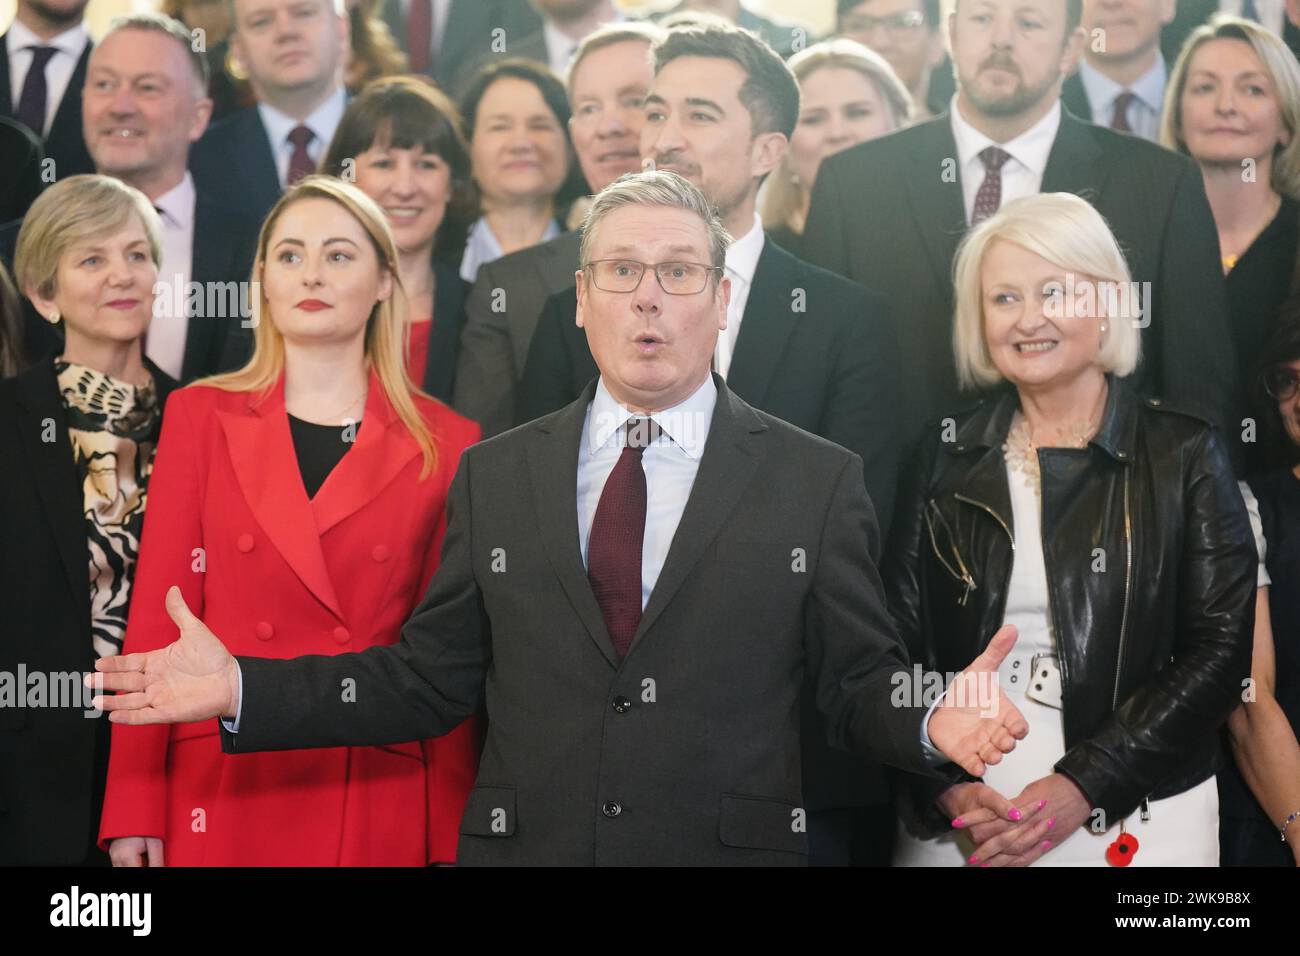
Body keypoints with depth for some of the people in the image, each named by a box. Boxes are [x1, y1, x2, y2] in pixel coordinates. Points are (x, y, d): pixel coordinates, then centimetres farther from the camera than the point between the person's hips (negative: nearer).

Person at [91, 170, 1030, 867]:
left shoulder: (818, 479, 0)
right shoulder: (495, 476, 6)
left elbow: (861, 685, 0)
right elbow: (430, 679, 6)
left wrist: (934, 724, -20)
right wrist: (242, 690, -2)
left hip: (731, 845, -1)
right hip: (523, 844, 2)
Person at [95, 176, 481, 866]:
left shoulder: (446, 443, 4)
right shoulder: (200, 416, 6)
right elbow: (156, 612, 2)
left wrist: (450, 835, -1)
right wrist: (135, 812, -4)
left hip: (378, 807, 0)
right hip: (221, 794, 0)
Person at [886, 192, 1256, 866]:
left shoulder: (1183, 456, -1)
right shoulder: (947, 462, 6)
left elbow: (1221, 648, -7)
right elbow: (901, 647, 4)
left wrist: (1082, 786, -15)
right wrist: (949, 791, -12)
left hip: (1136, 825, -2)